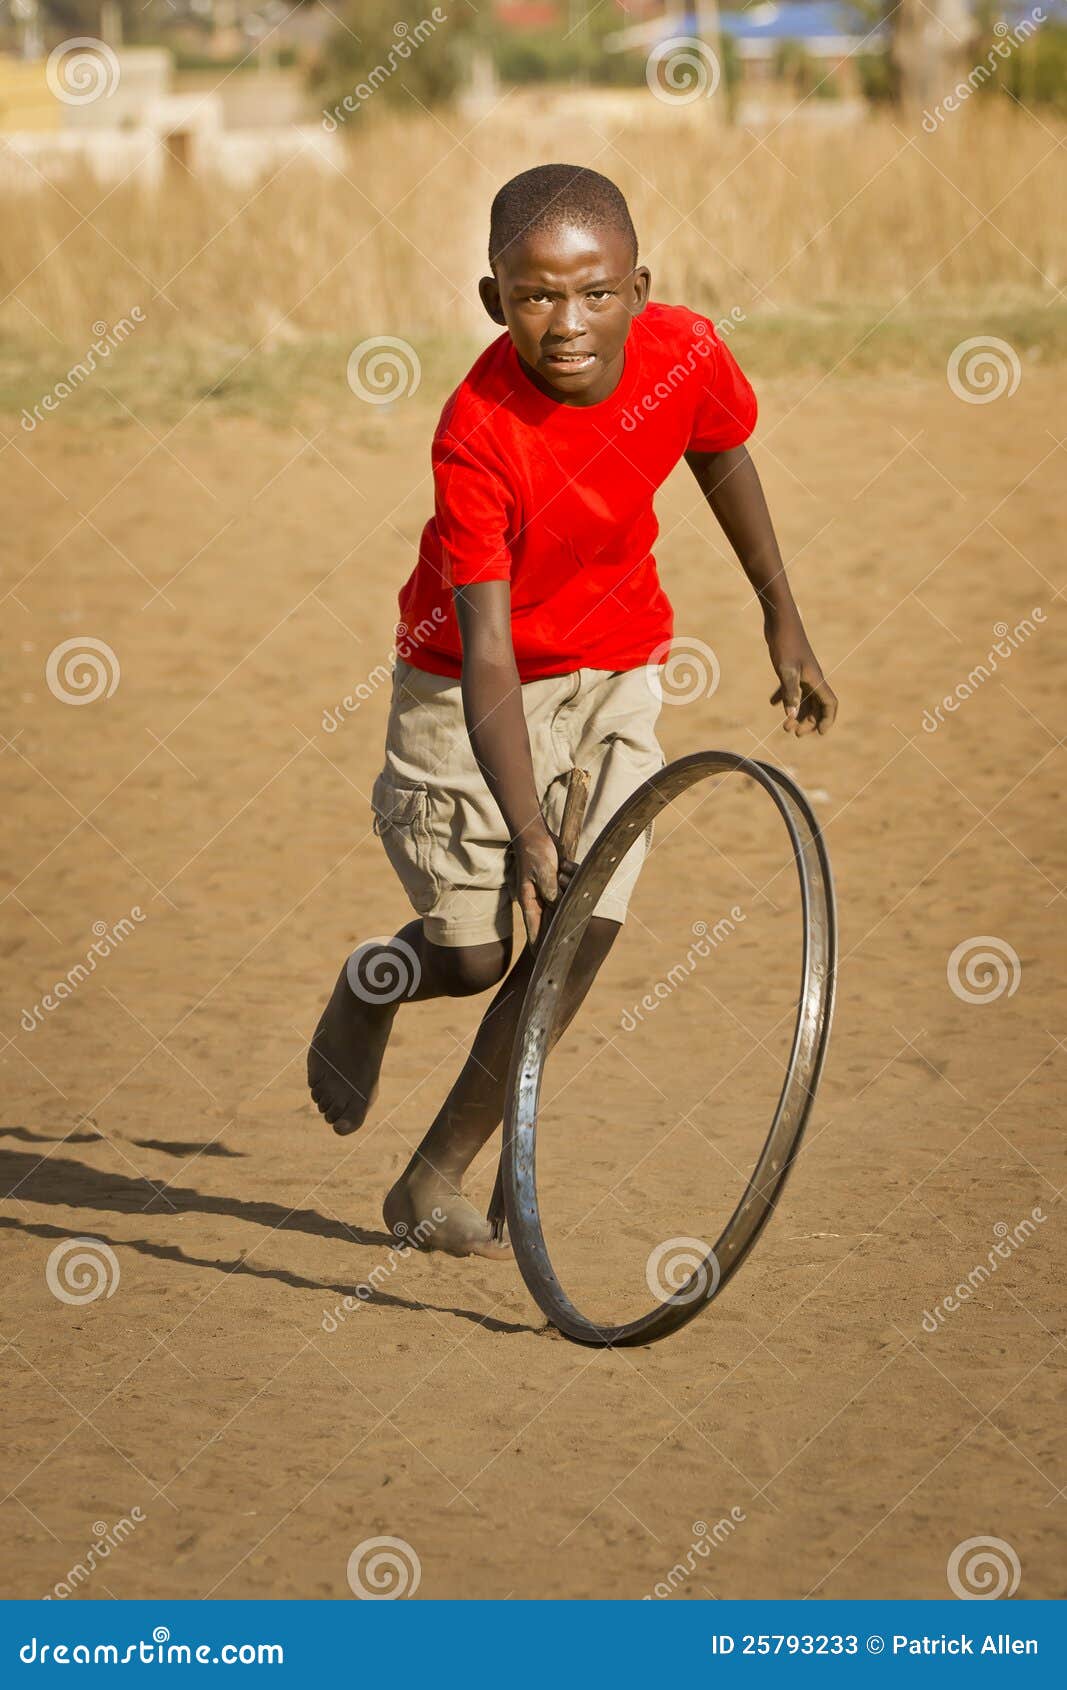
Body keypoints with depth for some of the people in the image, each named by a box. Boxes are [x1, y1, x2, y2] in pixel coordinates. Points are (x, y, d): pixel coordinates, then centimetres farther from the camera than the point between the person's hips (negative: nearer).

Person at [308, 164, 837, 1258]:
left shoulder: (686, 353, -19)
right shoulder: (477, 435, -31)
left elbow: (721, 458, 6)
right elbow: (487, 657, -32)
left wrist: (782, 620, 15)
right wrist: (526, 830, -40)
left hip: (610, 673, 4)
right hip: (468, 682, -4)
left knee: (582, 934, -5)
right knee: (473, 954, -4)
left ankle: (434, 1183, 9)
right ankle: (372, 987, 34)